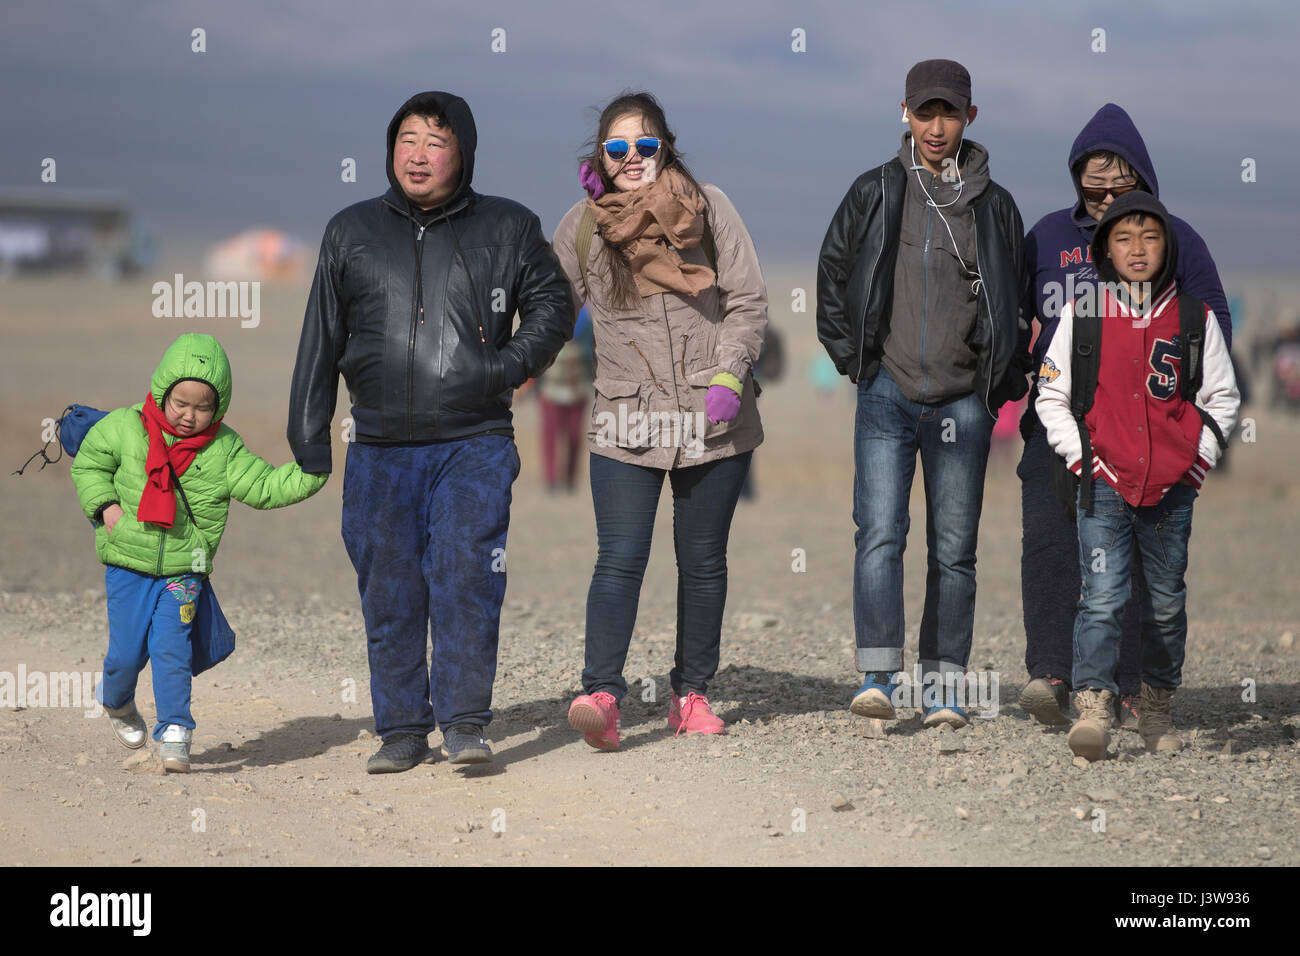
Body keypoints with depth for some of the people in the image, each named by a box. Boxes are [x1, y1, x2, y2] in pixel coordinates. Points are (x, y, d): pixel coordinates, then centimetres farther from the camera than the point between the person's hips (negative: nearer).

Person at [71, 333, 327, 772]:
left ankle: (174, 733, -3)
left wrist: (308, 474, -17)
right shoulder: (124, 428, -4)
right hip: (128, 566, 0)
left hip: (184, 571, 0)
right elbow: (88, 464, 8)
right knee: (127, 651, 1)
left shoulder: (224, 449, -2)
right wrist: (105, 505, -5)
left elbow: (263, 486, -4)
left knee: (171, 647, -12)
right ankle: (117, 701, 34)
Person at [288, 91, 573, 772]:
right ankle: (402, 729, 12)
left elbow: (552, 303, 15)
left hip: (474, 443, -2)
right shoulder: (351, 233, 11)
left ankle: (464, 721, -7)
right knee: (389, 590, 4)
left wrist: (515, 362, -4)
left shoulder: (508, 229, 6)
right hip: (380, 450, 2)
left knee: (465, 575, -13)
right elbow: (321, 339, 14)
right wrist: (308, 441, 11)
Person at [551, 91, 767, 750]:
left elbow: (747, 300, 2)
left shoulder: (708, 206, 2)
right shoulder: (582, 224, 4)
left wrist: (728, 376, -9)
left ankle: (691, 692, 22)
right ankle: (601, 694, -23)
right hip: (625, 420, -1)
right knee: (620, 560, -14)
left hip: (713, 420, 1)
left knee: (703, 561, 9)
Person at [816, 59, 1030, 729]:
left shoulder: (994, 205, 7)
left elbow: (1015, 302, 15)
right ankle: (878, 677, -16)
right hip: (888, 394, -1)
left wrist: (1000, 387, 8)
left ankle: (944, 689, 8)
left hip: (962, 402, 1)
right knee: (880, 534, -13)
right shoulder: (874, 193, 6)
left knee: (953, 549, 3)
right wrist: (852, 359, 8)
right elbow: (832, 273, 15)